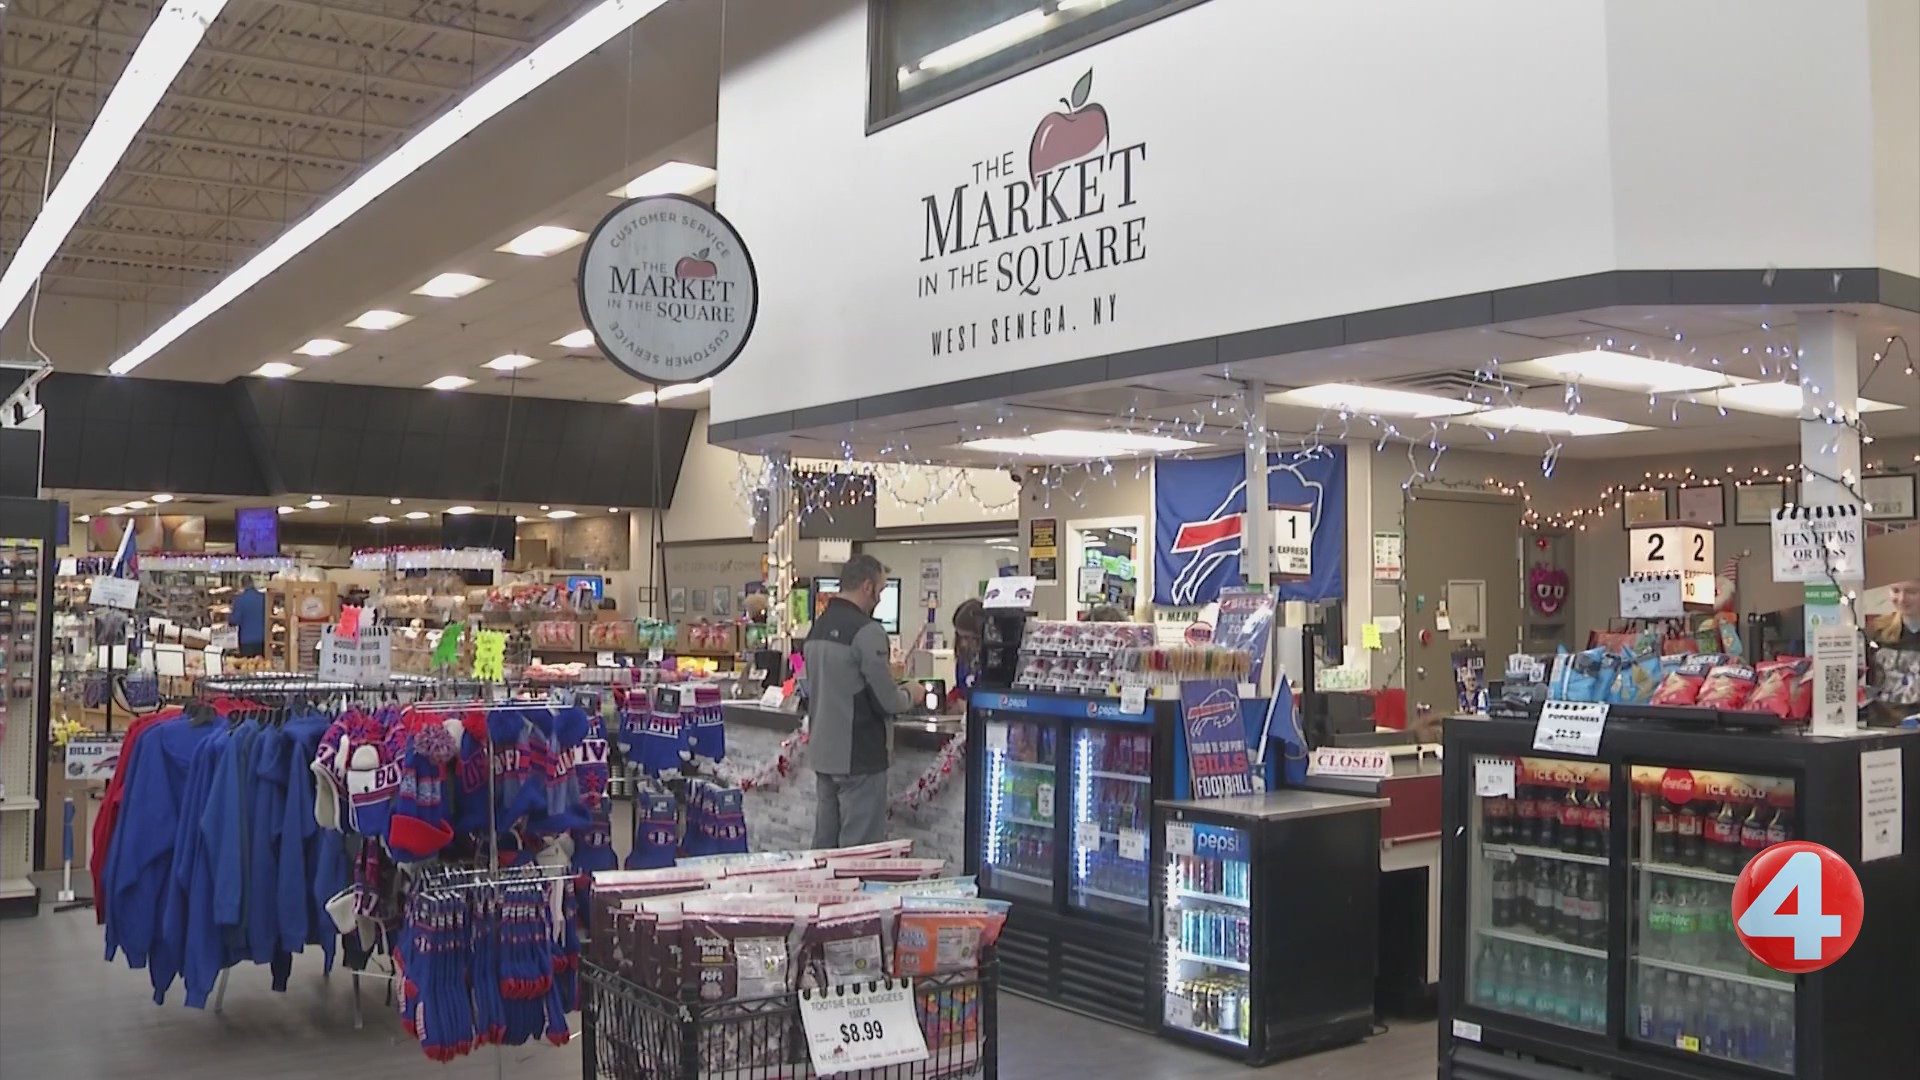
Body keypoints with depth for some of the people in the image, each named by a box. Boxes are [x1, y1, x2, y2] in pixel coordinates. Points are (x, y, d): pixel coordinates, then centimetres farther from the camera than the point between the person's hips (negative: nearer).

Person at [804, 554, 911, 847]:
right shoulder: (867, 631, -16)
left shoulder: (817, 629, 10)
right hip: (859, 757, -8)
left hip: (822, 753, 8)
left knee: (824, 842, 14)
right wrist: (909, 696, 4)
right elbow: (885, 700, -18)